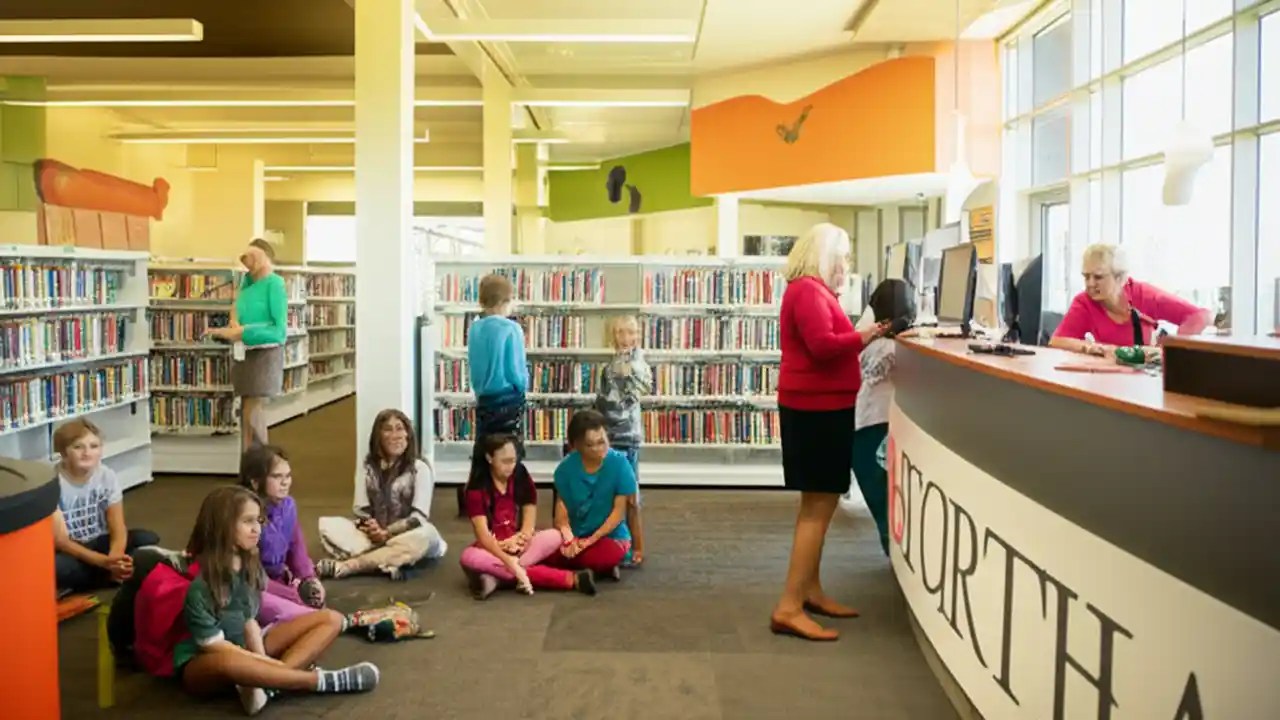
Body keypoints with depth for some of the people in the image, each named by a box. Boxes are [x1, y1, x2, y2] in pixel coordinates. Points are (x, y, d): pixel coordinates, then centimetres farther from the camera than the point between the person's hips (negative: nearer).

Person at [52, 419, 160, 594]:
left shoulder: (107, 476, -9)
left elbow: (118, 528, -13)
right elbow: (60, 541, -23)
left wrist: (114, 558, -37)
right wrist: (105, 561, -37)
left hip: (98, 543, 4)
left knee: (148, 539, -21)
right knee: (54, 565, -39)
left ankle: (80, 584, -16)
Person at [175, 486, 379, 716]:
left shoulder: (250, 565, -1)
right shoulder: (199, 582, -22)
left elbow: (249, 621, -1)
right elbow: (215, 647, -21)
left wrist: (263, 667, -17)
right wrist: (274, 664, -21)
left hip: (244, 650, 8)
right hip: (200, 664, -7)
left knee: (331, 620, -6)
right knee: (228, 663, -46)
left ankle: (262, 683, -29)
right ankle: (325, 680, -29)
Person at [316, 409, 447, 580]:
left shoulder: (420, 468, -3)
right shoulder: (368, 468, 8)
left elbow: (419, 517, -10)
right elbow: (361, 512, 1)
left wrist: (387, 533, -24)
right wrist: (371, 529, -21)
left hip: (406, 536, -3)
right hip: (374, 537, 3)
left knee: (424, 536, -37)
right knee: (327, 524, -18)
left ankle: (343, 566, -40)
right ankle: (387, 563, -41)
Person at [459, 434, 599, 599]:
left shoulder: (522, 480, -2)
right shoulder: (477, 488, -11)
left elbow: (529, 525, -7)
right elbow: (483, 534, -19)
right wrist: (508, 560, -34)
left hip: (520, 546, 2)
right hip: (493, 549, -2)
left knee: (554, 537, -25)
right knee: (469, 557, -36)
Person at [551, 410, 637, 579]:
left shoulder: (619, 463, -13)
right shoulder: (566, 467, -5)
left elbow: (619, 510, -11)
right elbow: (562, 507, -4)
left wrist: (592, 539, -17)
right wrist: (568, 539, -21)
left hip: (611, 536, -4)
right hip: (576, 536, 4)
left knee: (600, 558, -37)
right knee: (549, 555, -23)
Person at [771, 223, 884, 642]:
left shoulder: (810, 290, 18)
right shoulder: (808, 290, -15)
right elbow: (822, 344, -26)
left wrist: (862, 337, 7)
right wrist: (865, 336, -15)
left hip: (820, 406, 11)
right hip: (817, 408, -11)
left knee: (818, 504, 15)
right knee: (819, 506, -10)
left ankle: (810, 591, 24)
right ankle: (788, 608, -10)